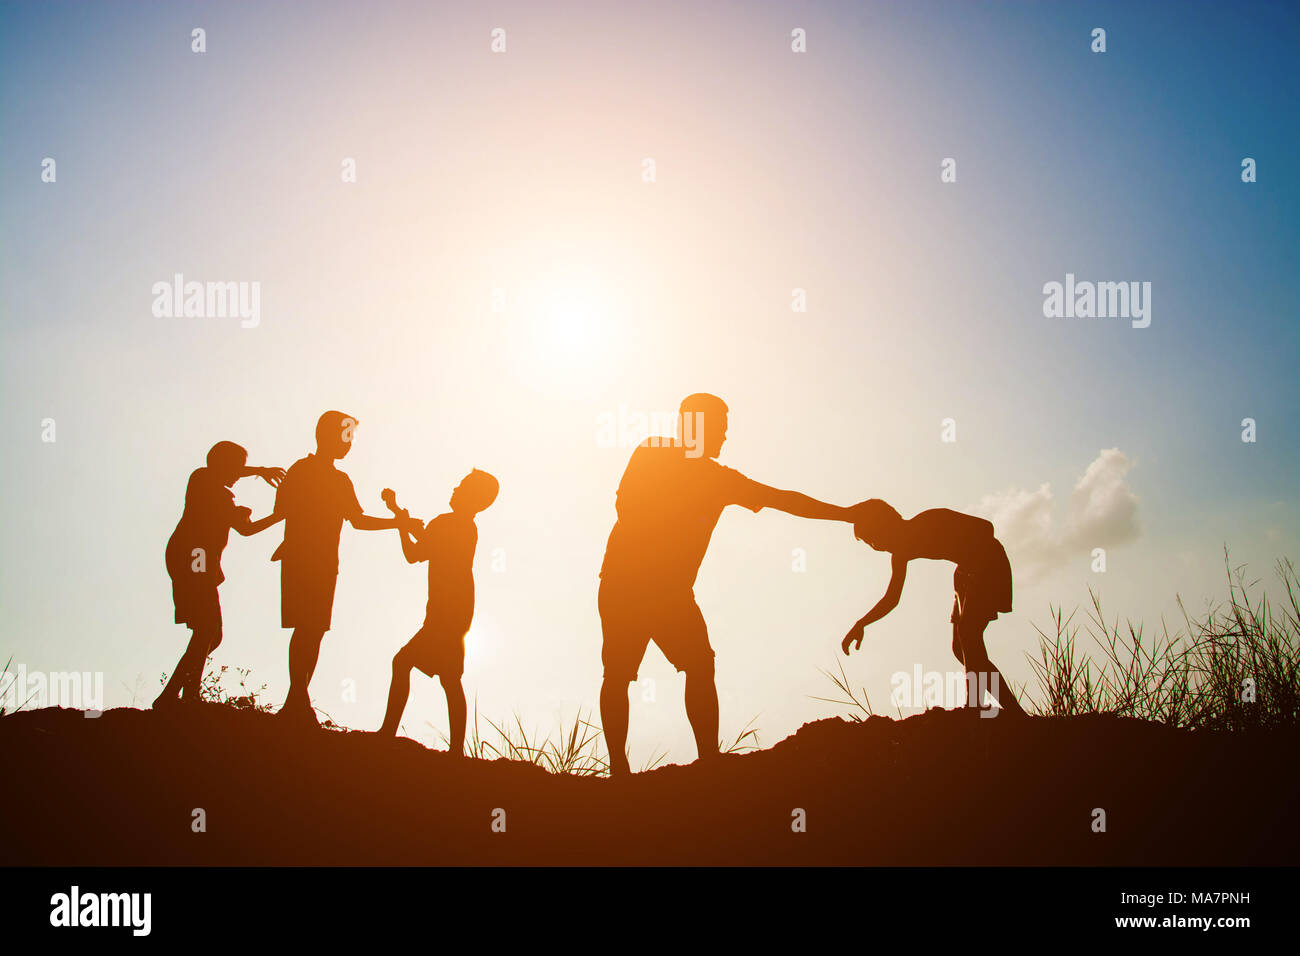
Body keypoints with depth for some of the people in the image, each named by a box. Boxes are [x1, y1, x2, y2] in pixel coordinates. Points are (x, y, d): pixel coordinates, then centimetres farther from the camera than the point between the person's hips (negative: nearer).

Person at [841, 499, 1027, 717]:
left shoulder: (931, 521, -19)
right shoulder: (902, 553, 4)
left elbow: (986, 527, -16)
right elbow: (891, 600, 11)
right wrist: (860, 624, -2)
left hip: (990, 564, -8)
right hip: (967, 572, 8)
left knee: (967, 632, -24)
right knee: (961, 647, -1)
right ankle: (1016, 714, 2)